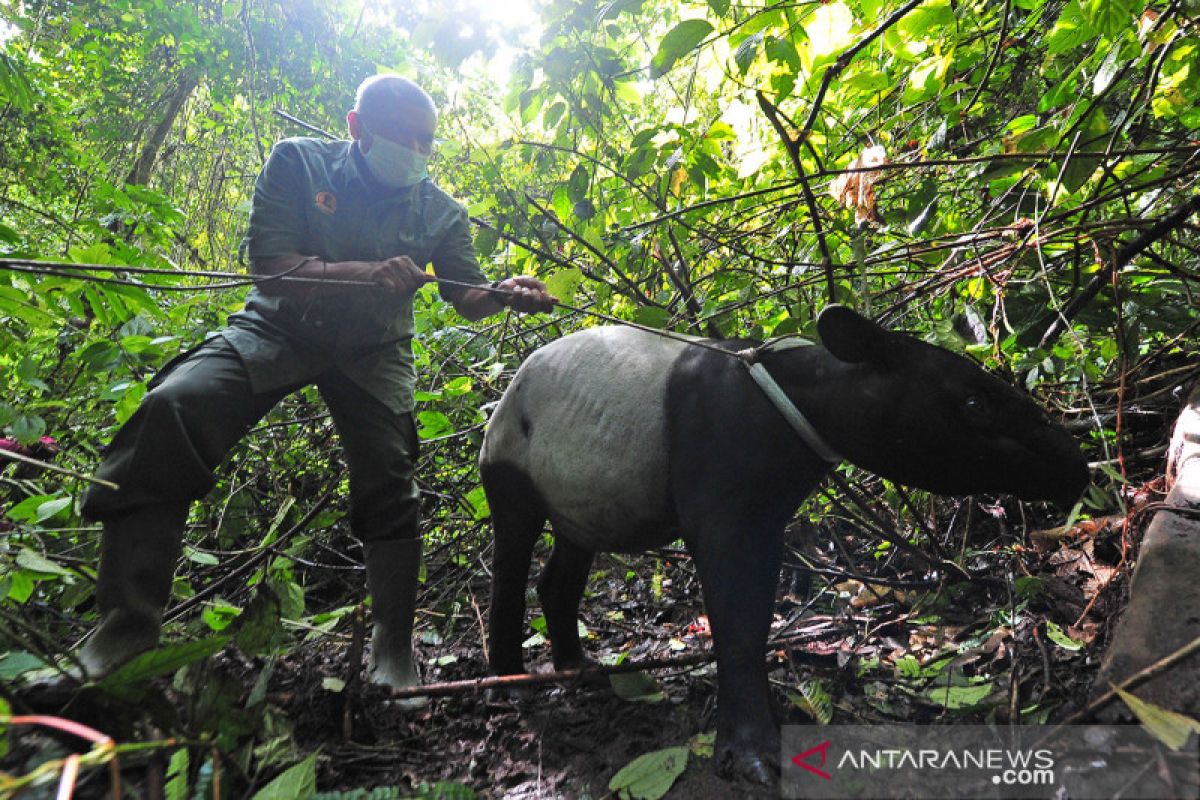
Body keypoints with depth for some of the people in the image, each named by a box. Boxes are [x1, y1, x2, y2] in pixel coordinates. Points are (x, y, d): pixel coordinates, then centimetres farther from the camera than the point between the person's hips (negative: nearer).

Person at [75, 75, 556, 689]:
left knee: (388, 482, -15)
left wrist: (507, 293, -26)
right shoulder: (298, 163, -7)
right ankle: (127, 621, -16)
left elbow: (467, 297, -1)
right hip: (277, 330, -1)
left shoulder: (439, 212, -2)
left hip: (371, 352, 2)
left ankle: (393, 650, 1)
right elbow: (267, 261, -18)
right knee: (171, 409, -24)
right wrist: (367, 274, -32)